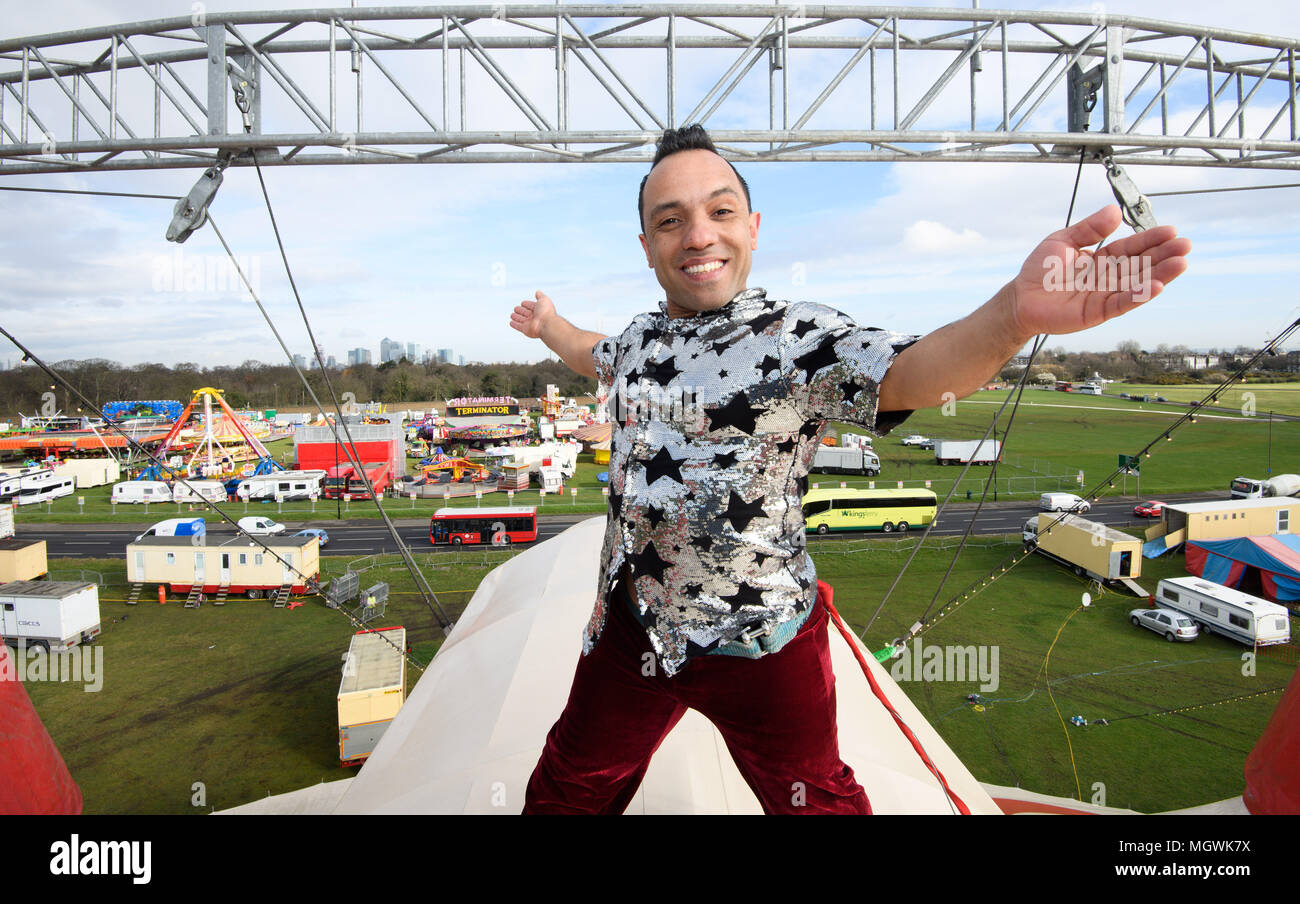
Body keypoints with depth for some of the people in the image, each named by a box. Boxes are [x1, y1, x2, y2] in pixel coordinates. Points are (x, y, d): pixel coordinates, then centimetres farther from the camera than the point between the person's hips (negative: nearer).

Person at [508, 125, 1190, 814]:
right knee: (567, 789, 25)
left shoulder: (799, 338, -17)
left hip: (759, 647, -5)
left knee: (813, 798, 18)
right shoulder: (638, 339, 2)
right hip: (632, 626, 6)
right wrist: (549, 326, 44)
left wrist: (1013, 312, -56)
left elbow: (909, 372, -37)